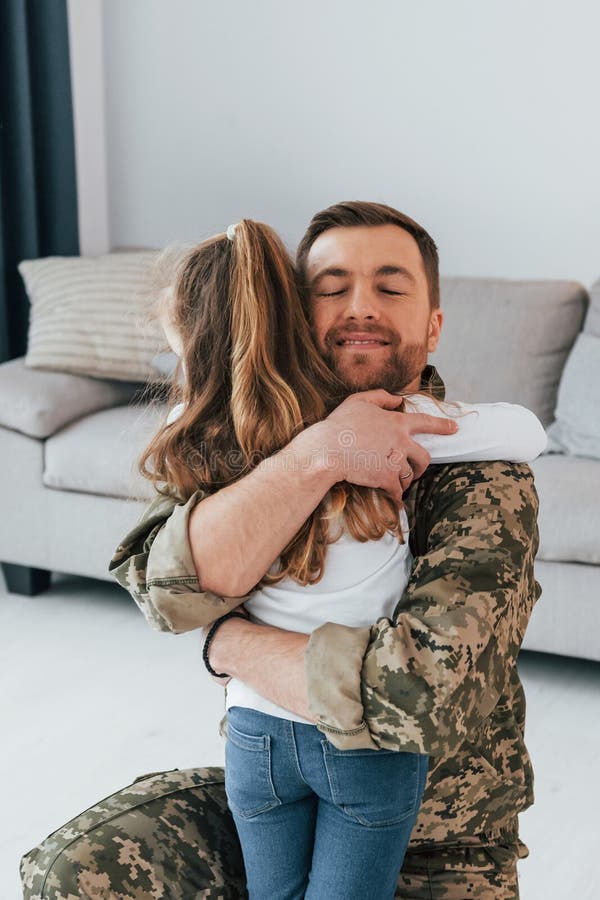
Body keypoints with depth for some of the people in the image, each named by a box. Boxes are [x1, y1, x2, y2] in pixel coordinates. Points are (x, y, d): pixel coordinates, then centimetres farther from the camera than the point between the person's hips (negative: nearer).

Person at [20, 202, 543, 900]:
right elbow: (166, 586, -25)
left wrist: (229, 642, -22)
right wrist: (315, 456, -36)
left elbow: (428, 691, -34)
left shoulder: (482, 476, -20)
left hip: (436, 840, -3)